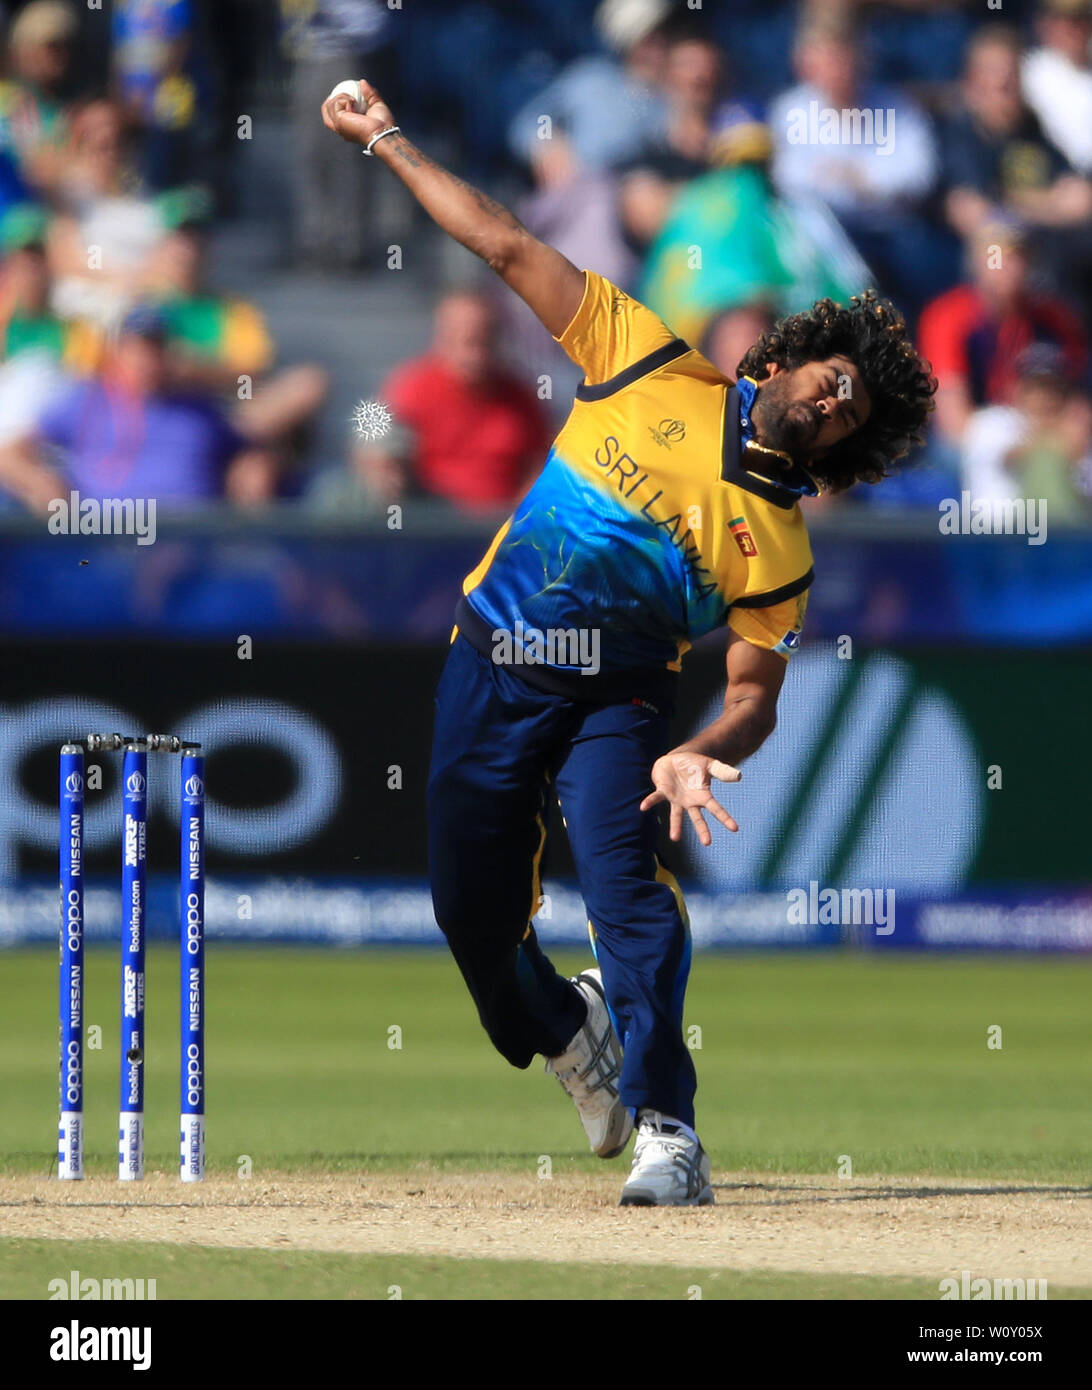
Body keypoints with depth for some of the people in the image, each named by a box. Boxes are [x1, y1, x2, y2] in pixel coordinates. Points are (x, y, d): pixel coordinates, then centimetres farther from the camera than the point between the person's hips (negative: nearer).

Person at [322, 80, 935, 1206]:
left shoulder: (776, 541, -8)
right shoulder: (655, 370, -4)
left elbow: (754, 697, -10)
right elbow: (510, 249, -2)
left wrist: (702, 756, -32)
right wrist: (385, 144, -1)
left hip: (614, 698, -2)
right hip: (489, 674, 2)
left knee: (624, 876, -27)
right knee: (473, 913, 6)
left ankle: (667, 1132, -28)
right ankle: (570, 1031, 39)